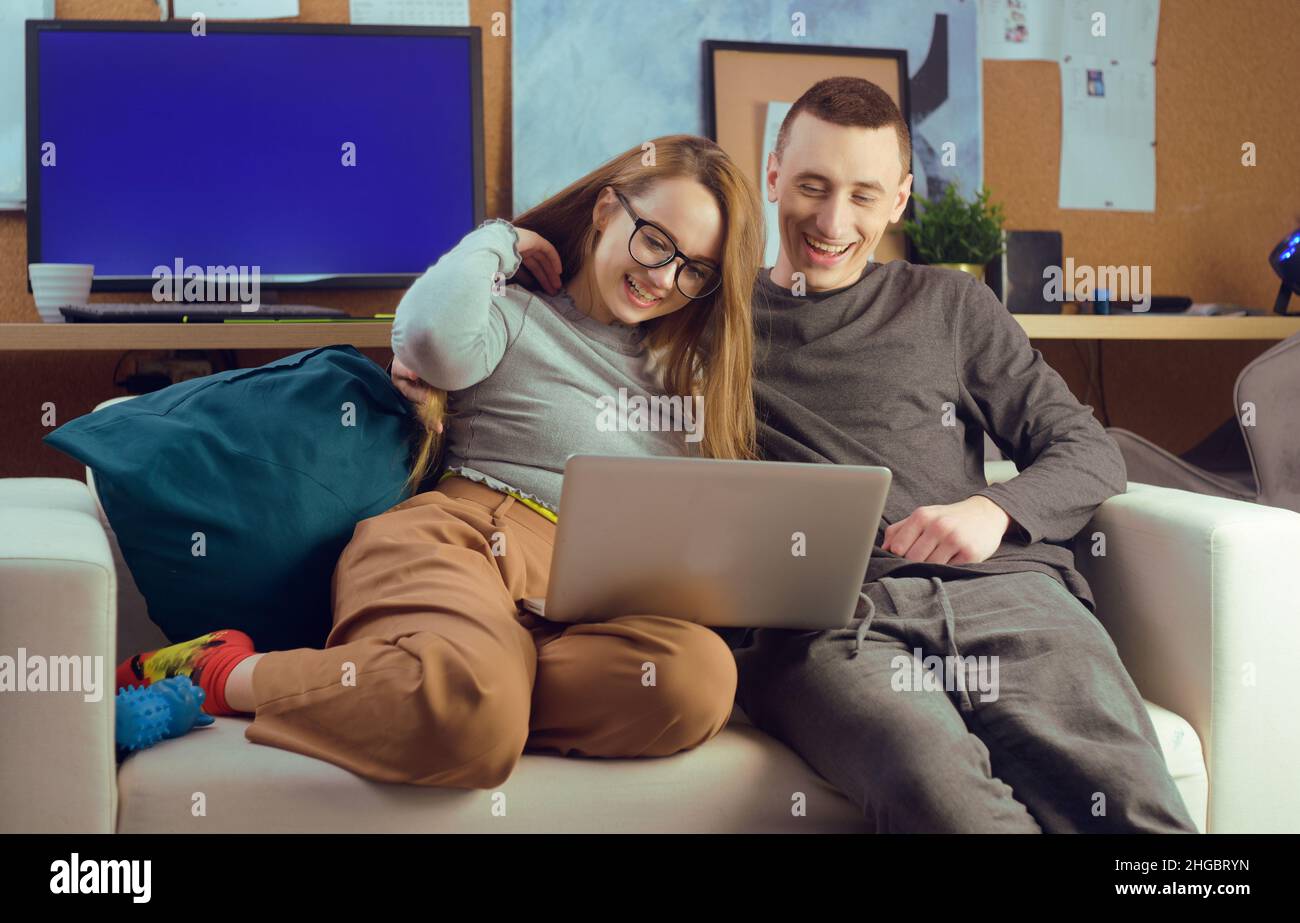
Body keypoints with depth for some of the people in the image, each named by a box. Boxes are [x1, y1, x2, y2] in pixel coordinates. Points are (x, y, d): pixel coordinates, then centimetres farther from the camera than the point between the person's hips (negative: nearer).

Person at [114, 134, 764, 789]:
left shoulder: (686, 366, 28)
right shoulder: (512, 310, 12)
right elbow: (434, 338, -13)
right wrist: (498, 239, 5)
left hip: (587, 593, 5)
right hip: (457, 537, -5)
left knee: (699, 678, -35)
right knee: (471, 711, -43)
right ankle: (218, 675, -16)